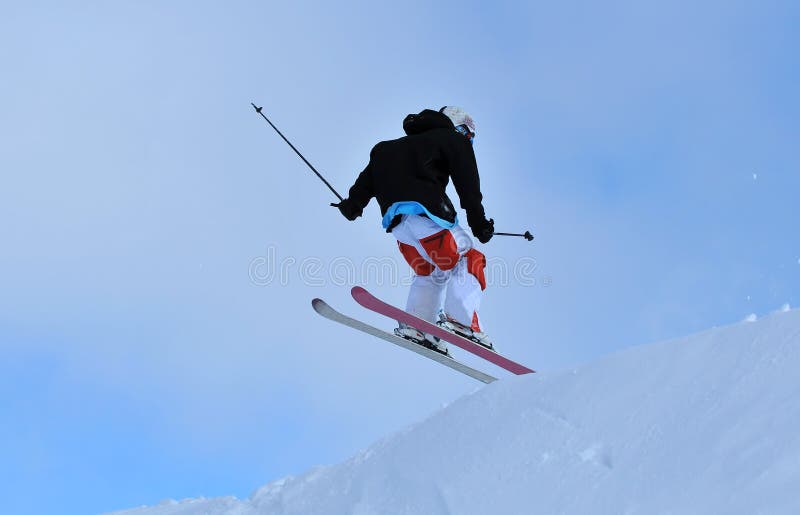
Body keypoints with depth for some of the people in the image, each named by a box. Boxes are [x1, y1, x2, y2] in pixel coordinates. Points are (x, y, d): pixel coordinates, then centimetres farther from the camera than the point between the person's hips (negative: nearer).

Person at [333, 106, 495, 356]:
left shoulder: (397, 146, 35)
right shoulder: (454, 139, 16)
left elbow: (371, 172, 26)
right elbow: (467, 182, 4)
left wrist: (354, 202, 27)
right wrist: (478, 221, 3)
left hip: (394, 219, 7)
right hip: (423, 209, -7)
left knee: (429, 272, 21)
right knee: (468, 261, -1)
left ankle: (414, 325, 5)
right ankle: (460, 320, -21)